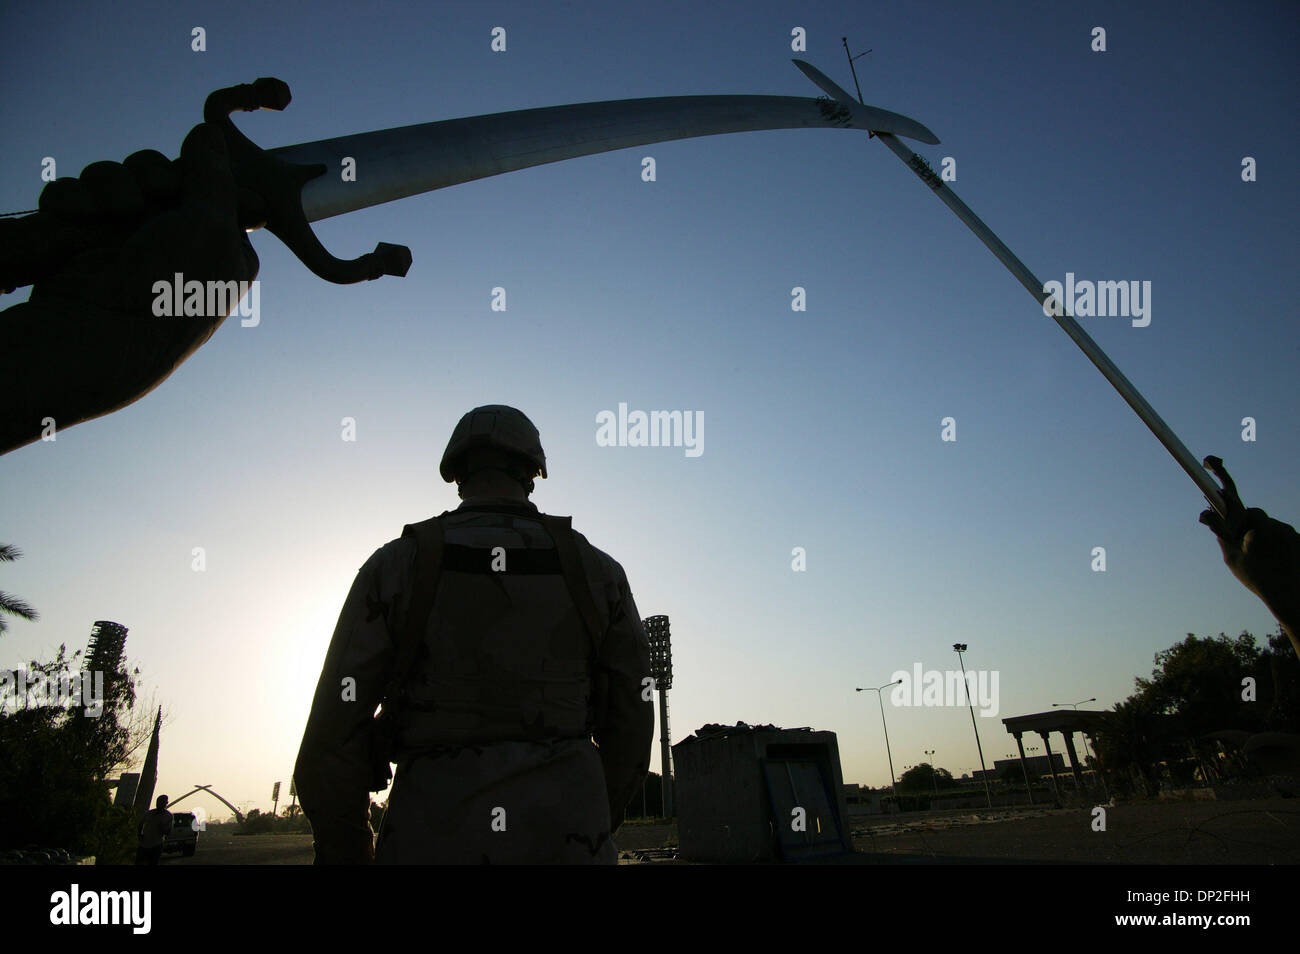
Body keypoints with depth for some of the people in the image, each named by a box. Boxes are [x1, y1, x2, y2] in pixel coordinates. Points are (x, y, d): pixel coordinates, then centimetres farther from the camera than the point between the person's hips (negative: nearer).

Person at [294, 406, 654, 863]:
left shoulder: (395, 566, 2)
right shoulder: (595, 570, 6)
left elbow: (334, 730, -2)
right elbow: (630, 722, 7)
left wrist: (342, 853, 12)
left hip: (437, 843, -1)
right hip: (558, 843, 1)